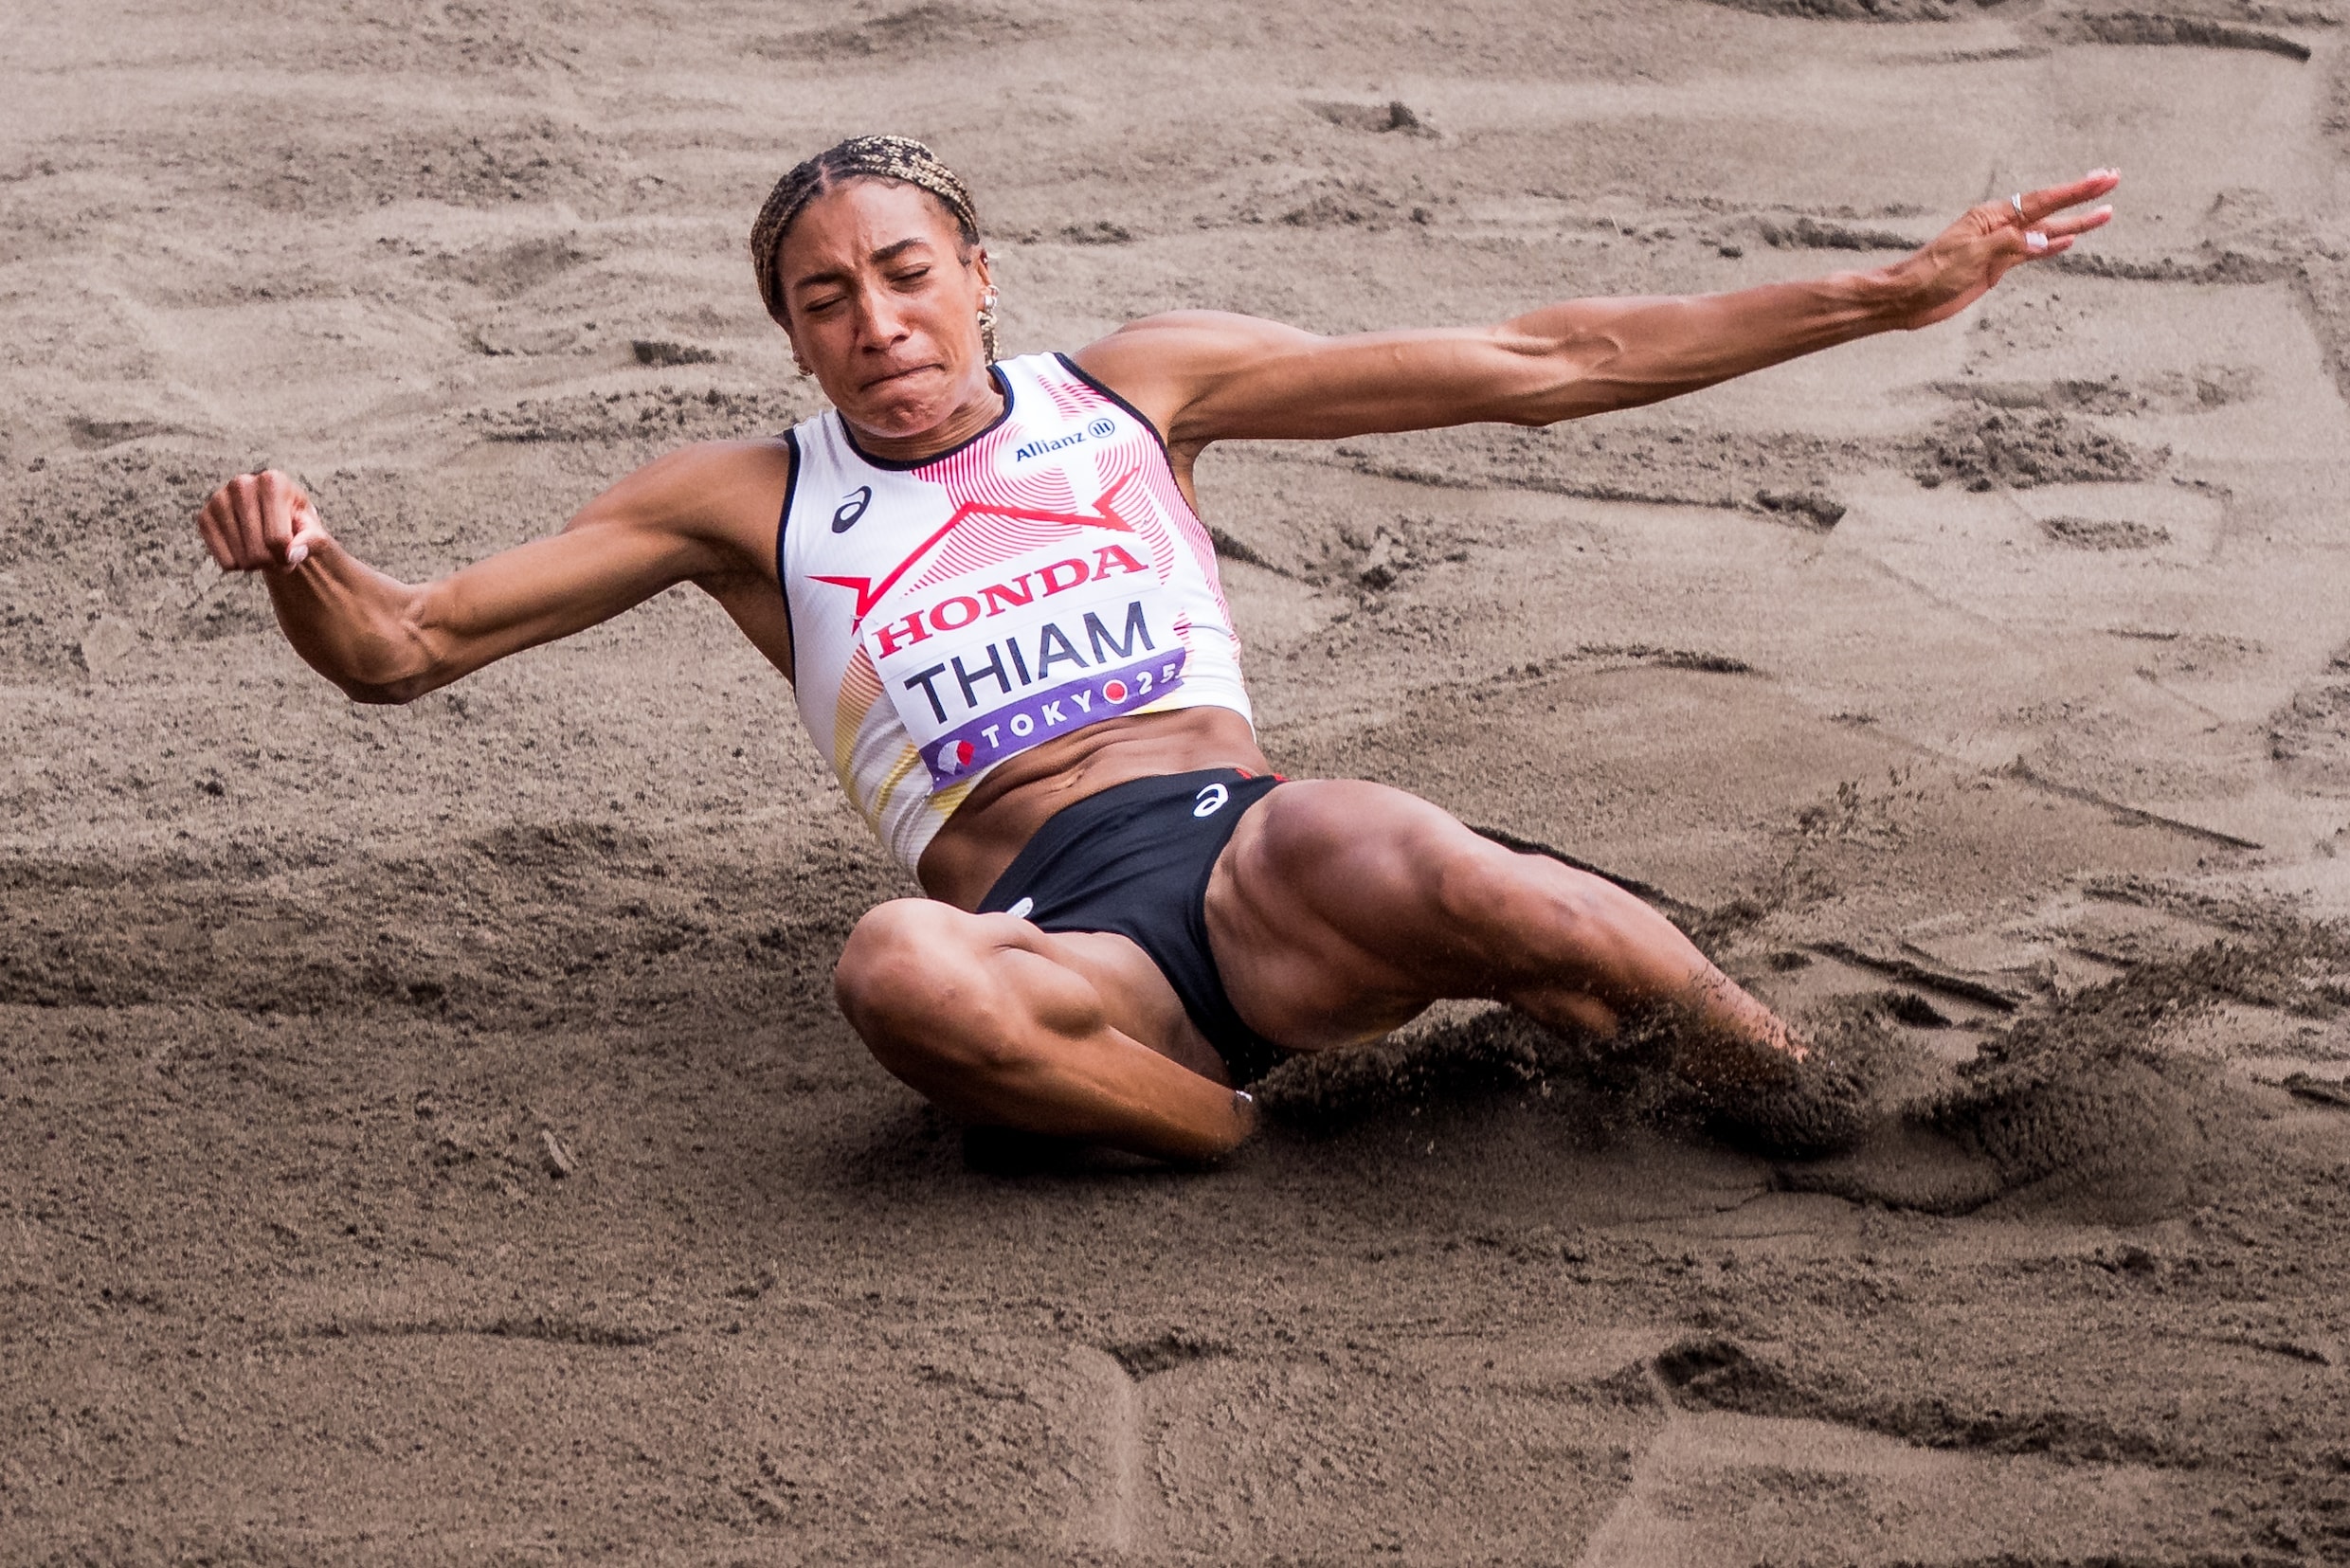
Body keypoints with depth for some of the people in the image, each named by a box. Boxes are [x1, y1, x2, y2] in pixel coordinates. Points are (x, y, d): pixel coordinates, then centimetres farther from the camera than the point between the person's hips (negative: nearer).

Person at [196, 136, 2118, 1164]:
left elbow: (1536, 364, 17)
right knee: (896, 969, -38)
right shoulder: (747, 504, 18)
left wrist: (1889, 295, 12)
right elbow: (402, 648, 16)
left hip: (1255, 865, 0)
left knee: (1341, 842, -39)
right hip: (1056, 940, 0)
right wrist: (297, 560, -10)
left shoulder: (1133, 389, 18)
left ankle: (1756, 1040, -16)